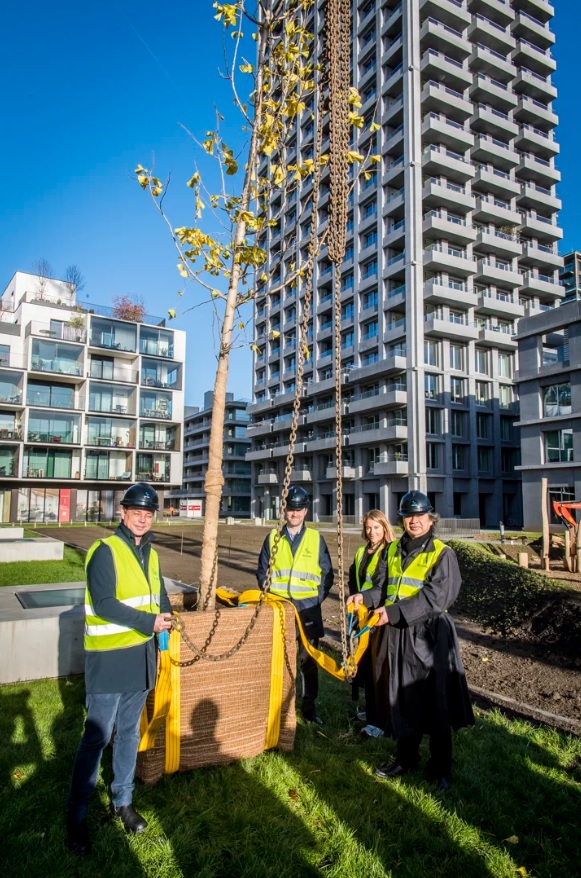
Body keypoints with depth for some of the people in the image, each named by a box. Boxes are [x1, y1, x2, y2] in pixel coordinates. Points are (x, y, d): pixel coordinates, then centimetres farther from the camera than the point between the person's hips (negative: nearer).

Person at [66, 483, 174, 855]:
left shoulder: (150, 554, 8)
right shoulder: (105, 551, -14)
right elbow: (103, 603, -21)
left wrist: (166, 616, -2)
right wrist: (149, 622, -23)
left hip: (141, 655, 7)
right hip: (109, 657, -6)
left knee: (129, 732, 18)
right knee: (97, 735, 1)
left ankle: (122, 801, 34)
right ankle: (77, 815, 19)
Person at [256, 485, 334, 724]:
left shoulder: (316, 538, 3)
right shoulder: (273, 538, 5)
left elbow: (327, 574, 5)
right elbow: (262, 571, 10)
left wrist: (317, 598, -4)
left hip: (308, 608, 0)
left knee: (308, 659, 6)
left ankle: (309, 706, 19)